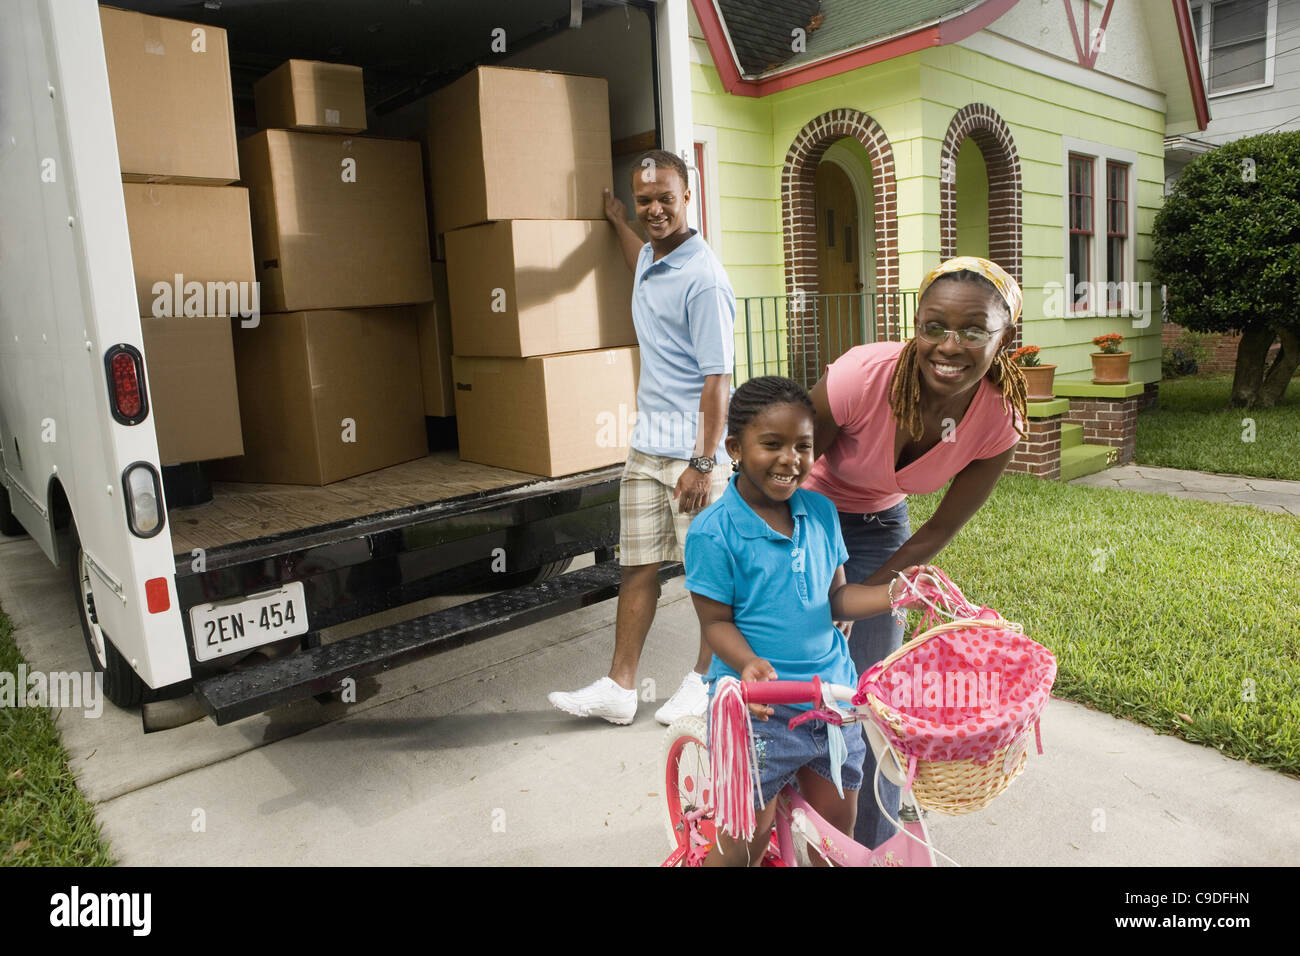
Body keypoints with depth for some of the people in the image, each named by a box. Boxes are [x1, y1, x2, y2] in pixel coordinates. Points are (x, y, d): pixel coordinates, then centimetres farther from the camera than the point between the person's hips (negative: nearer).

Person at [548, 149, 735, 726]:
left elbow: (717, 378, -18)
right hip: (645, 446, 8)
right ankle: (619, 689, 18)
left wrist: (703, 463, -21)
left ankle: (704, 680, 24)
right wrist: (617, 221, 52)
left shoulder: (703, 278, -14)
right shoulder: (650, 261, 13)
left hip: (694, 451, -8)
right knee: (637, 568, 10)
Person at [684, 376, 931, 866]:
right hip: (760, 705, -5)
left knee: (836, 826, 19)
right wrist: (748, 663, -29)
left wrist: (892, 593, -7)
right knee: (745, 838, 7)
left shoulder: (820, 511, 2)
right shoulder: (713, 532, -15)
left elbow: (835, 598, 9)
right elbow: (716, 621, -11)